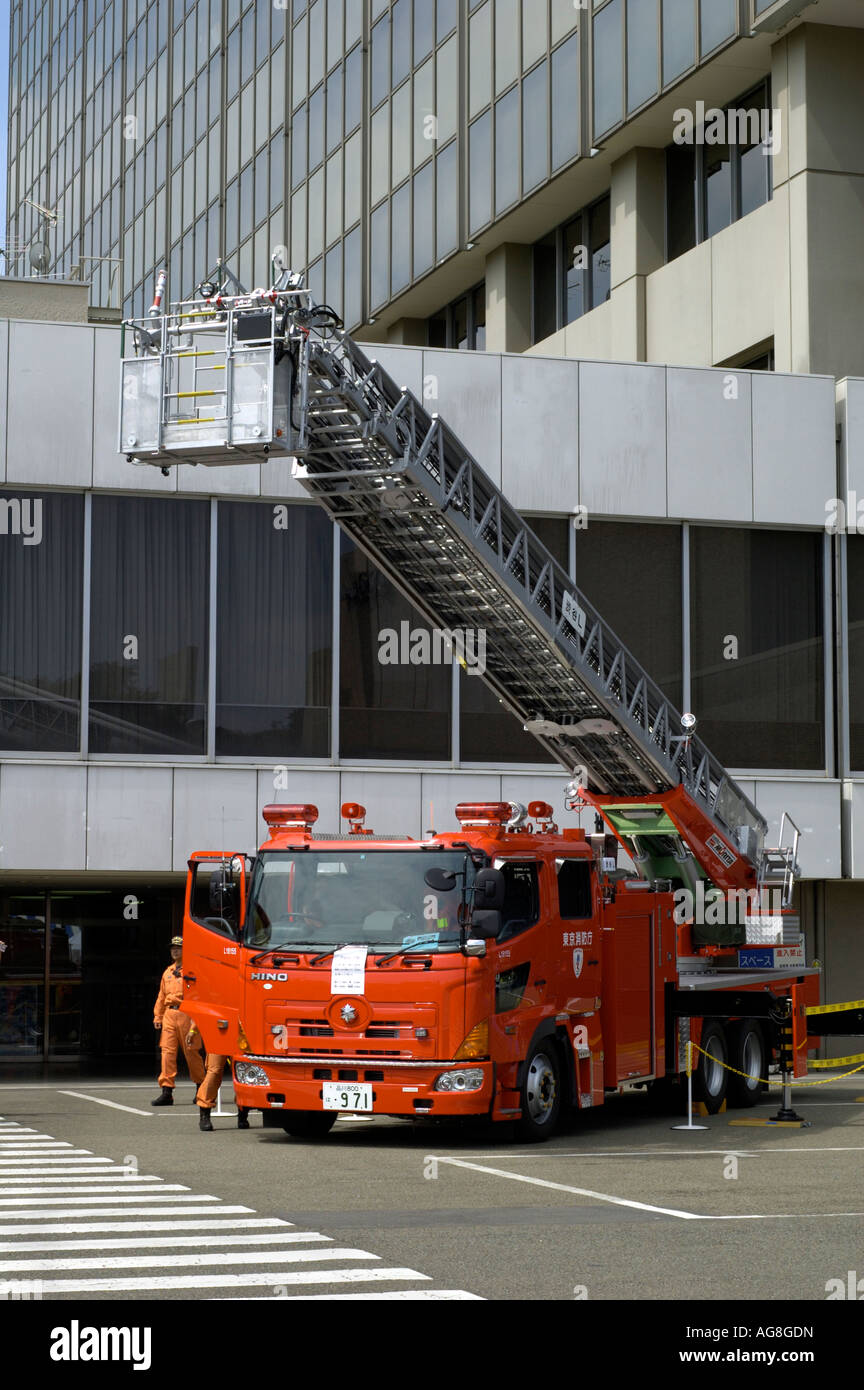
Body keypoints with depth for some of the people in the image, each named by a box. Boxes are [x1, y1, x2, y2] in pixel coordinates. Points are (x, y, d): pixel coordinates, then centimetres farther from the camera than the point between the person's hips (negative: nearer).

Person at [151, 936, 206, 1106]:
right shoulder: (168, 972, 18)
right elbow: (161, 996, 22)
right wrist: (157, 1016, 16)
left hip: (186, 1014, -5)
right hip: (169, 1014, 5)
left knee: (191, 1052, 1)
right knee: (167, 1051, -3)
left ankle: (201, 1087, 18)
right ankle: (166, 1092, -4)